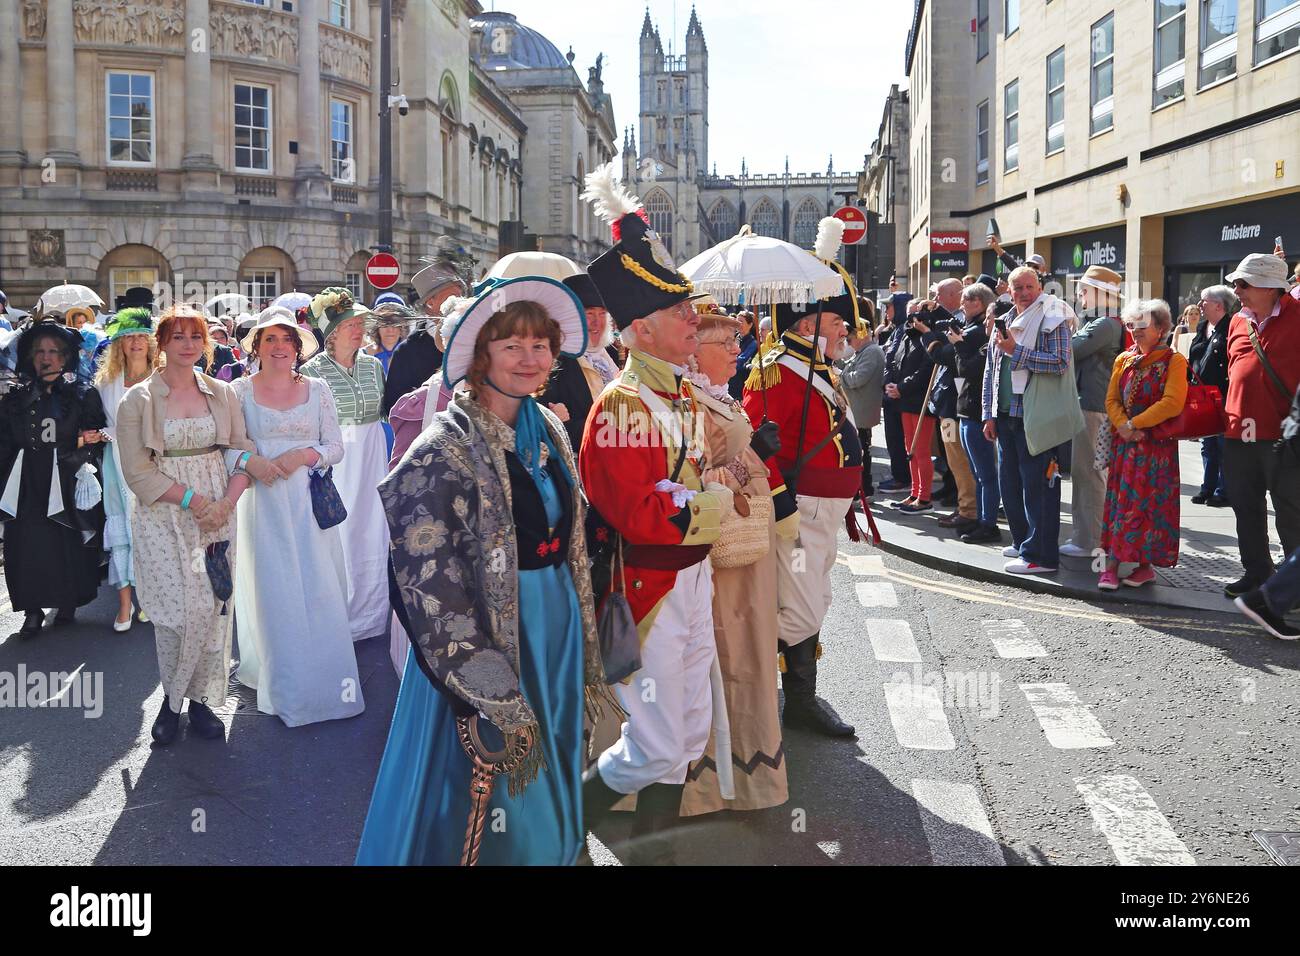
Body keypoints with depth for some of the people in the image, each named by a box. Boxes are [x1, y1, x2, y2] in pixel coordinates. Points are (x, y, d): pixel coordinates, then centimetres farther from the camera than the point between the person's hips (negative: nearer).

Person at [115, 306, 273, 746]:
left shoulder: (223, 394, 10)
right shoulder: (137, 400, 0)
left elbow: (241, 451, 6)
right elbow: (138, 471, -5)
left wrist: (226, 503, -10)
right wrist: (191, 499, -13)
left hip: (217, 515, 3)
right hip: (162, 517, -3)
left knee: (213, 608, 1)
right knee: (180, 609, -9)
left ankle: (199, 699, 15)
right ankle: (171, 699, 12)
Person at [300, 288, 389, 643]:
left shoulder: (373, 365, 6)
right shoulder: (313, 371, -8)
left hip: (372, 458, 5)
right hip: (333, 462, -4)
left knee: (373, 532, 9)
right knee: (337, 536, -1)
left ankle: (370, 613, 24)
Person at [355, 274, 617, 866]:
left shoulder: (549, 432, 5)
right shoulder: (447, 449, -17)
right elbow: (433, 586, -20)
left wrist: (584, 651, 13)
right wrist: (493, 694, -22)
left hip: (557, 626, 7)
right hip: (487, 634, -7)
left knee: (545, 789, 21)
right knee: (489, 798, 8)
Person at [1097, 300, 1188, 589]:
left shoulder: (1174, 361, -4)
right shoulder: (1124, 360, 12)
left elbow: (1172, 403, -16)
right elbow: (1112, 399, 7)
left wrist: (1134, 423, -16)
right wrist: (1123, 427, -11)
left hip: (1157, 444, -5)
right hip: (1124, 443, 5)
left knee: (1149, 503, -1)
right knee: (1118, 500, 2)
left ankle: (1145, 564, 9)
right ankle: (1111, 566, 3)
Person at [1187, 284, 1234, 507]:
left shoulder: (1231, 329, -12)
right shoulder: (1202, 328, 14)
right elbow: (1192, 361, 20)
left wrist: (1227, 394, -21)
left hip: (1223, 398, -8)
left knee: (1224, 445, 0)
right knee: (1207, 445, 15)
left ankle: (1224, 491, 8)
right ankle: (1208, 488, 23)